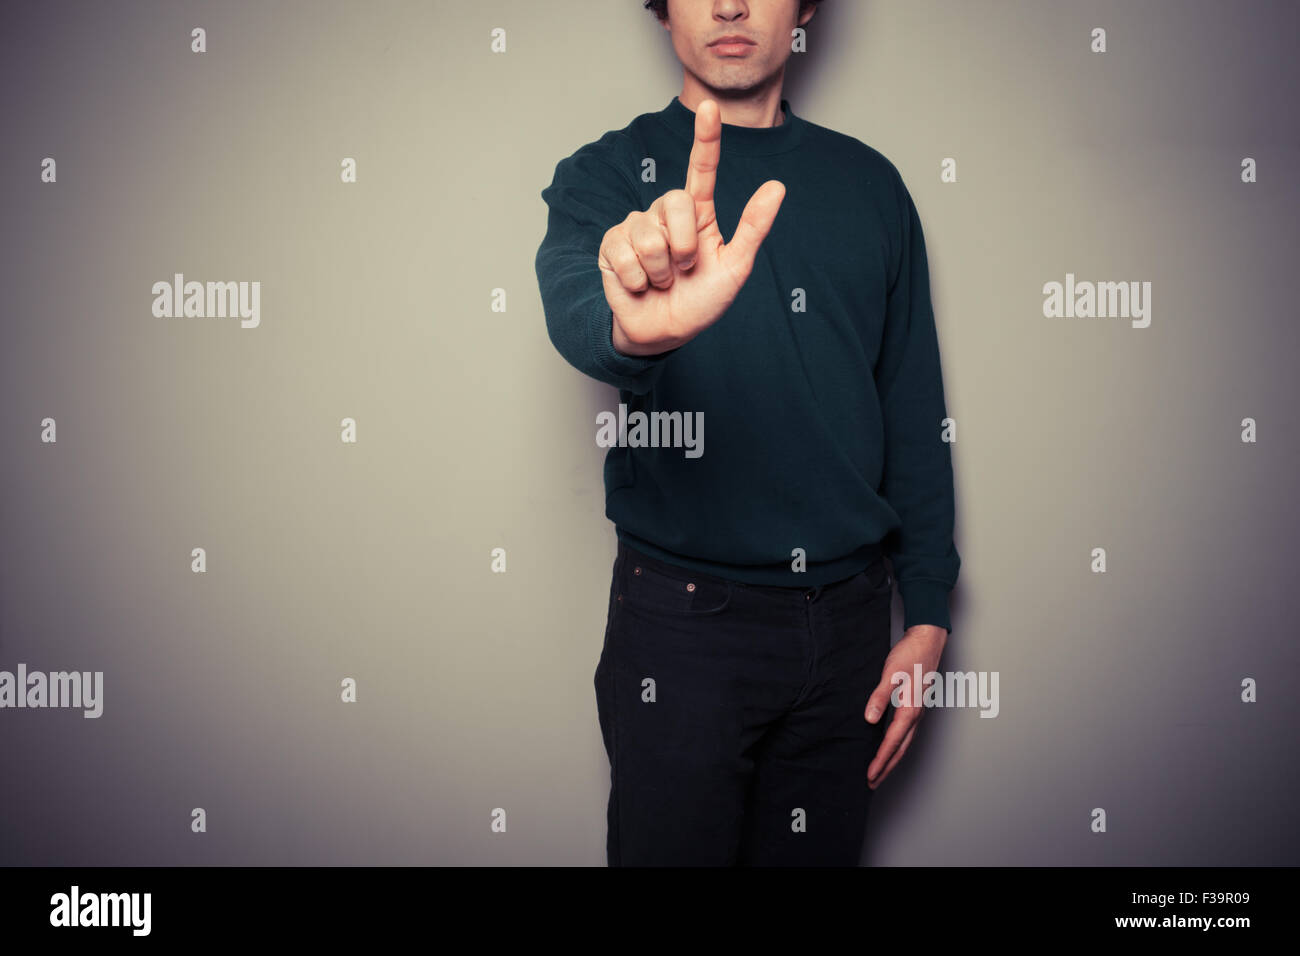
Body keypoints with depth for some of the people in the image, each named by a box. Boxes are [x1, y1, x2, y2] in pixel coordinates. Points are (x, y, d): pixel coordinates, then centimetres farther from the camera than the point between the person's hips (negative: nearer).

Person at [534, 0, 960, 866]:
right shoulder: (609, 174, -2)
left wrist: (927, 615, 4)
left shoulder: (870, 184, 8)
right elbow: (572, 295, -26)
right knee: (673, 849, 6)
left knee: (819, 853, 13)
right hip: (681, 620, -3)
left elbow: (915, 410, 9)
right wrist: (633, 326, -50)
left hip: (849, 616, 3)